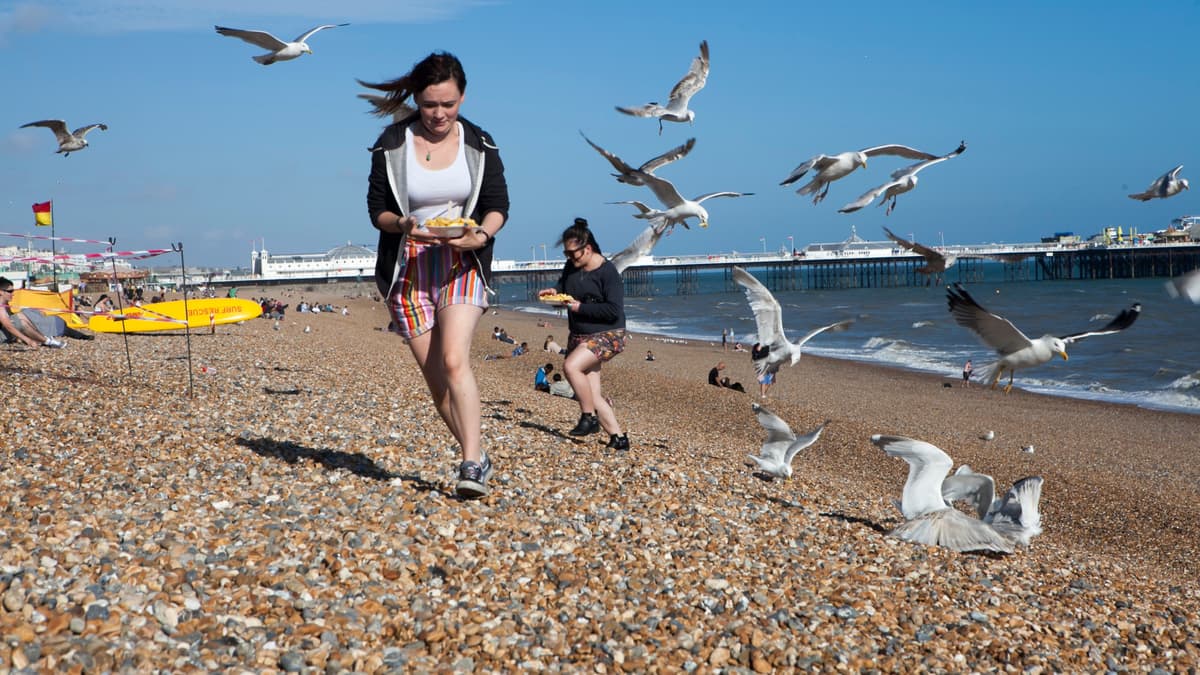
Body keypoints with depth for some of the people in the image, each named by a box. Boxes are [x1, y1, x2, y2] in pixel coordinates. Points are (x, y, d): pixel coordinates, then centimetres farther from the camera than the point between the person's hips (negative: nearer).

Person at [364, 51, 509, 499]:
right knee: (434, 375, 2)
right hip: (408, 267, 1)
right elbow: (377, 209, 2)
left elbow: (498, 205, 5)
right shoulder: (392, 144, 0)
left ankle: (471, 465, -19)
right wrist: (404, 224, -20)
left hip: (462, 264, -1)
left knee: (454, 360, -21)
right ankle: (477, 457, 17)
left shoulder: (479, 144, 2)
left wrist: (480, 235, -16)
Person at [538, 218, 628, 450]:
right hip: (579, 336, 8)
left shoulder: (608, 272, -15)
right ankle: (618, 438, 7)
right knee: (592, 395, 2)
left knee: (571, 366, -29)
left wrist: (580, 307, -21)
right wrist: (554, 291, 0)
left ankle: (589, 417, -15)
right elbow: (564, 285, 24)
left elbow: (614, 310, -21)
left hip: (607, 335, -8)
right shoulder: (571, 267, 6)